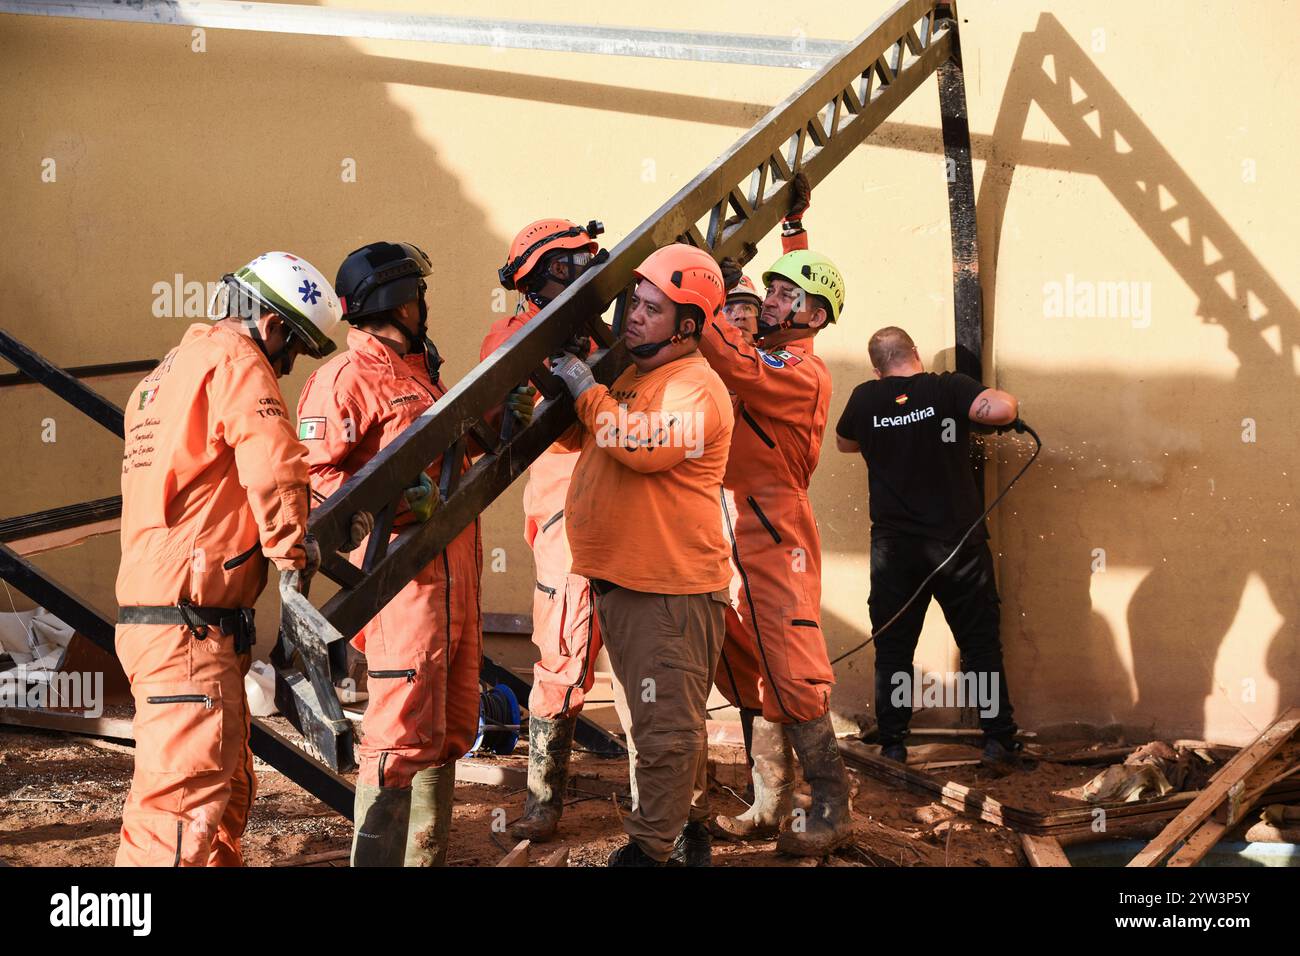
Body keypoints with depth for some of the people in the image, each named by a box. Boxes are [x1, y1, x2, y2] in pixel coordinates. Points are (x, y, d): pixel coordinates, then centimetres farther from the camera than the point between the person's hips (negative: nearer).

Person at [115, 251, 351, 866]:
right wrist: (293, 552, -7)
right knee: (188, 800, -13)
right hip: (190, 627, -10)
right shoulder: (237, 361, -8)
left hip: (150, 614, 10)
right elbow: (274, 468, -22)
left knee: (227, 791, 18)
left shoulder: (168, 372, 23)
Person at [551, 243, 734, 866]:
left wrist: (585, 388, -20)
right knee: (660, 723, 19)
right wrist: (566, 368, 16)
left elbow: (644, 444, -31)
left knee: (665, 729, -4)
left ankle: (651, 850, 3)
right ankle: (686, 833, 31)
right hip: (618, 581, 10)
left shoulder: (696, 388, -14)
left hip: (670, 588, -10)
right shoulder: (631, 374, 15)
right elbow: (582, 435, 31)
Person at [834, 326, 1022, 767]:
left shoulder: (865, 399, 1)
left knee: (893, 649, 10)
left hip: (894, 546, 1)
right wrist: (1002, 401, 0)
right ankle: (999, 740, 11)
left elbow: (844, 443, 20)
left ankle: (892, 745, 11)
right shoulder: (948, 388, -7)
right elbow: (1004, 408, -23)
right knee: (980, 644, 10)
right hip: (958, 543, -1)